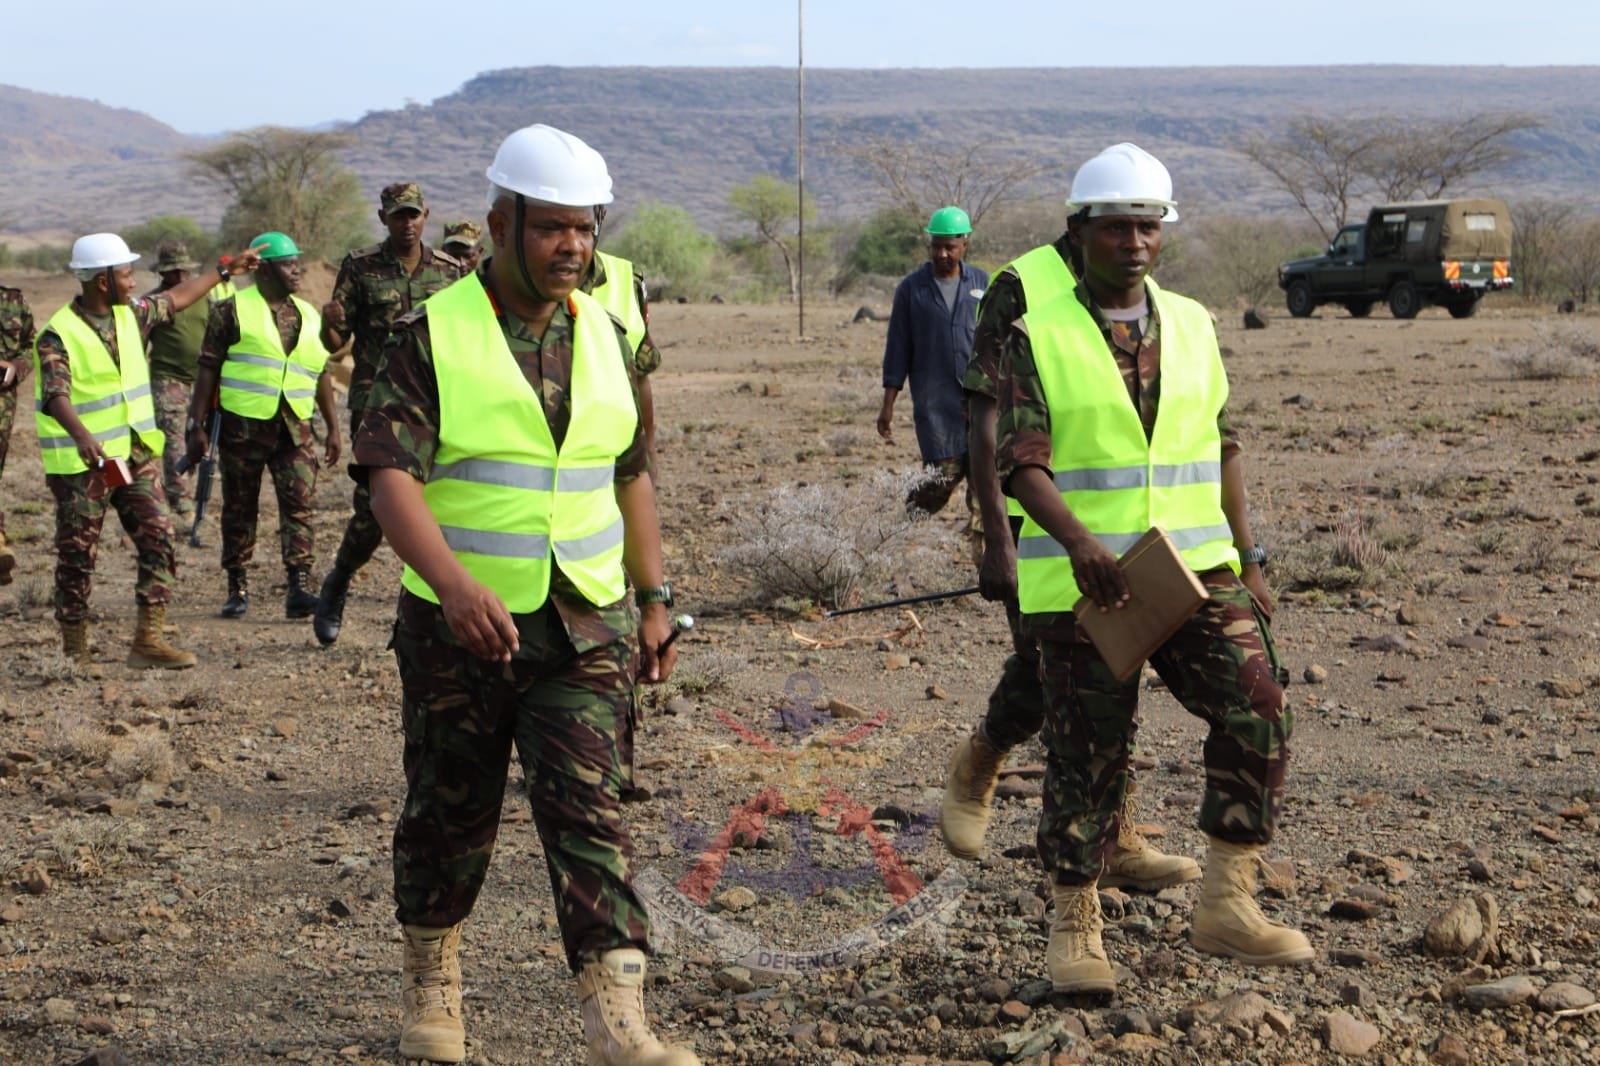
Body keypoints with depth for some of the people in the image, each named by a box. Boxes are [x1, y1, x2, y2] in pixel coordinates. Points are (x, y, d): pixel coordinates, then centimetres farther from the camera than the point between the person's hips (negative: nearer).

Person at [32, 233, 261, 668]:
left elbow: (175, 298, 25)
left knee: (158, 539, -4)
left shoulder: (130, 313, 8)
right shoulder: (58, 335, -14)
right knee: (77, 556, 2)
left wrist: (225, 268, 32)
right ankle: (74, 651, 14)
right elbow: (56, 394, -28)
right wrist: (82, 435, -46)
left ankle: (148, 641, -1)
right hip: (82, 464, -6)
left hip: (137, 454, 6)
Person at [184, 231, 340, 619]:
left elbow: (322, 374, 20)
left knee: (299, 503, -10)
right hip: (243, 426, -3)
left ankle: (299, 589, -14)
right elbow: (208, 369, -1)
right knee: (240, 509, 6)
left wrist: (333, 428, 16)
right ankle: (238, 589, 15)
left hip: (293, 428, 3)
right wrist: (197, 425, -5)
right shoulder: (232, 311, 0)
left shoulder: (309, 316, 14)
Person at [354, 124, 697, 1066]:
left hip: (587, 626, 2)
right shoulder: (432, 336, -7)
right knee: (450, 811, 11)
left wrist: (656, 600, 13)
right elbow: (391, 475, -18)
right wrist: (456, 585, -34)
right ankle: (432, 978, 33)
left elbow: (631, 476, 17)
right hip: (461, 625, -2)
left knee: (587, 806, -9)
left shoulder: (604, 336, 9)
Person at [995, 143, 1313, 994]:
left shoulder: (1192, 327, 11)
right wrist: (1079, 542, -30)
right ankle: (1074, 930, 17)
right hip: (1084, 585, -4)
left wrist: (1246, 561, 11)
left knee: (1257, 715, -9)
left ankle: (1227, 906, 4)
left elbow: (1220, 451, 16)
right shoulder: (1036, 338, -3)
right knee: (1086, 757, 2)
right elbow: (1020, 462, -13)